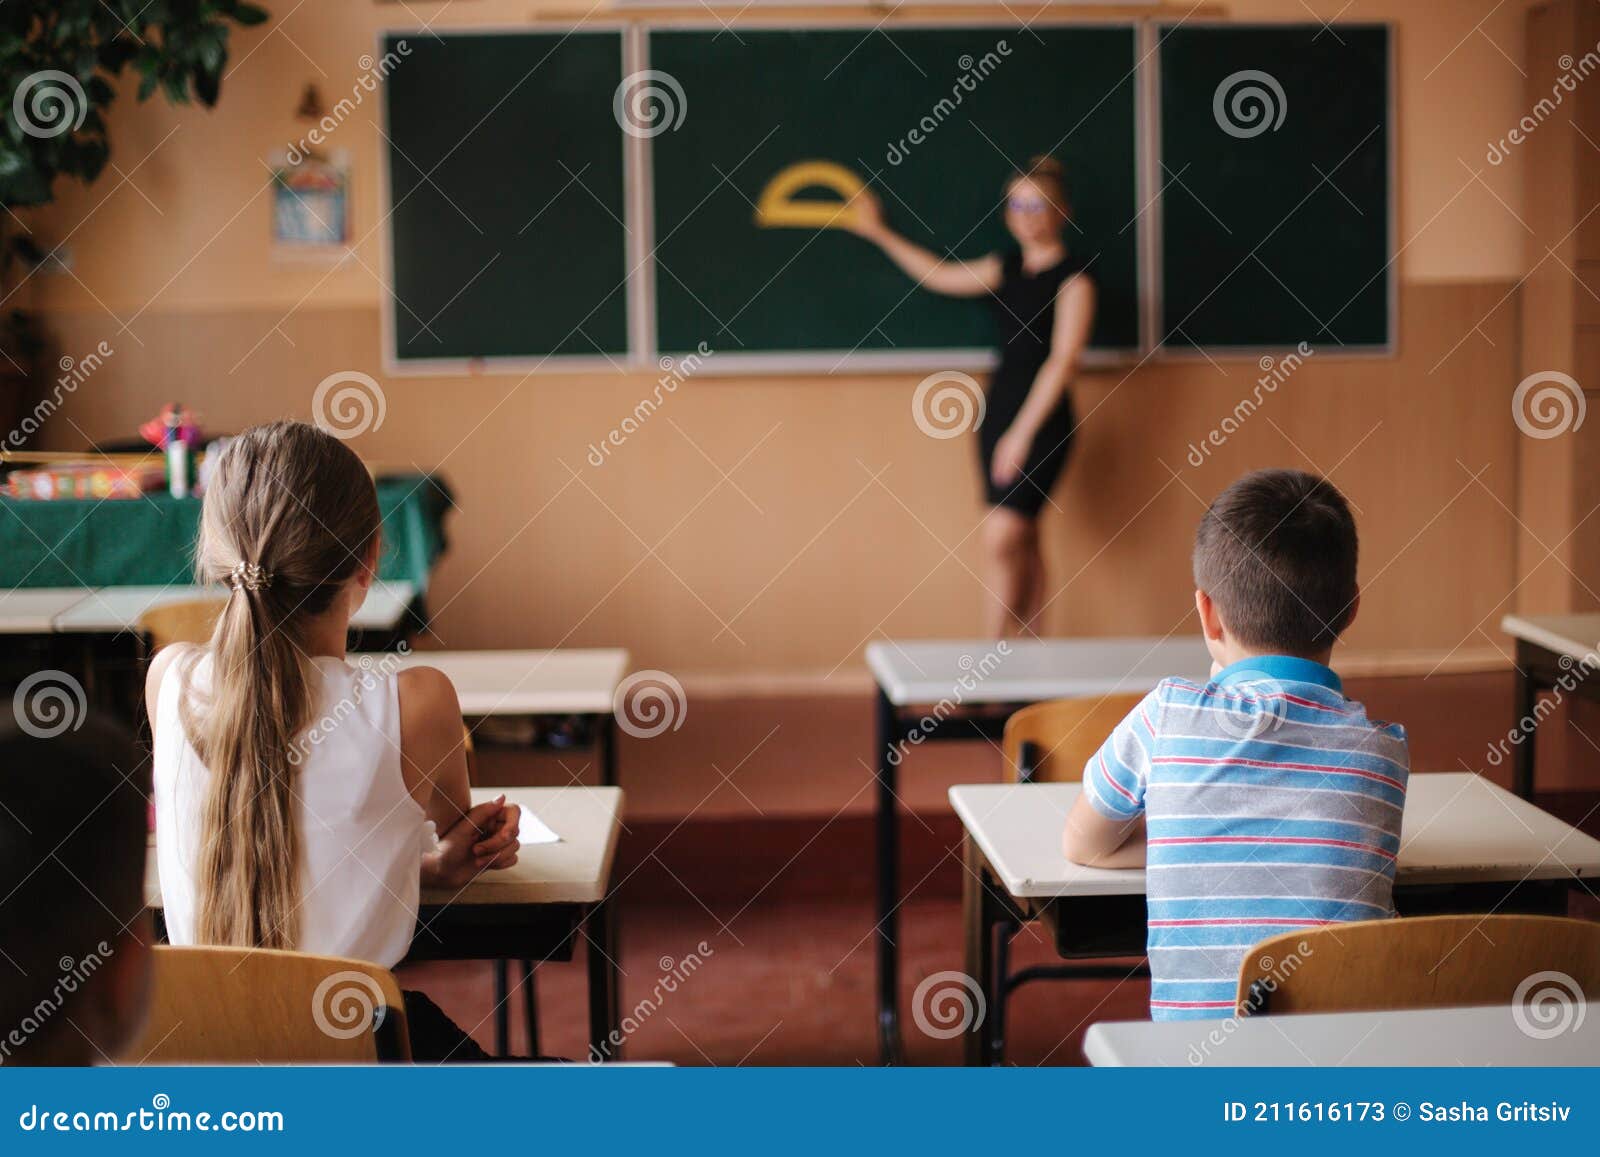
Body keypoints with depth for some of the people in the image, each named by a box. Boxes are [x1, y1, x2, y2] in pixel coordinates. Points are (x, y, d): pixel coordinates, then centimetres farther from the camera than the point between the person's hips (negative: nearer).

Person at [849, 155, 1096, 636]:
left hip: (1042, 420, -7)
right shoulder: (1006, 268, 13)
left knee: (1000, 539, -15)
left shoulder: (1073, 276, -9)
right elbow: (940, 276, 28)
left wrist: (1022, 433, -20)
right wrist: (879, 233, 32)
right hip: (998, 411, 7)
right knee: (1022, 543, 9)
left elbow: (1063, 360, -16)